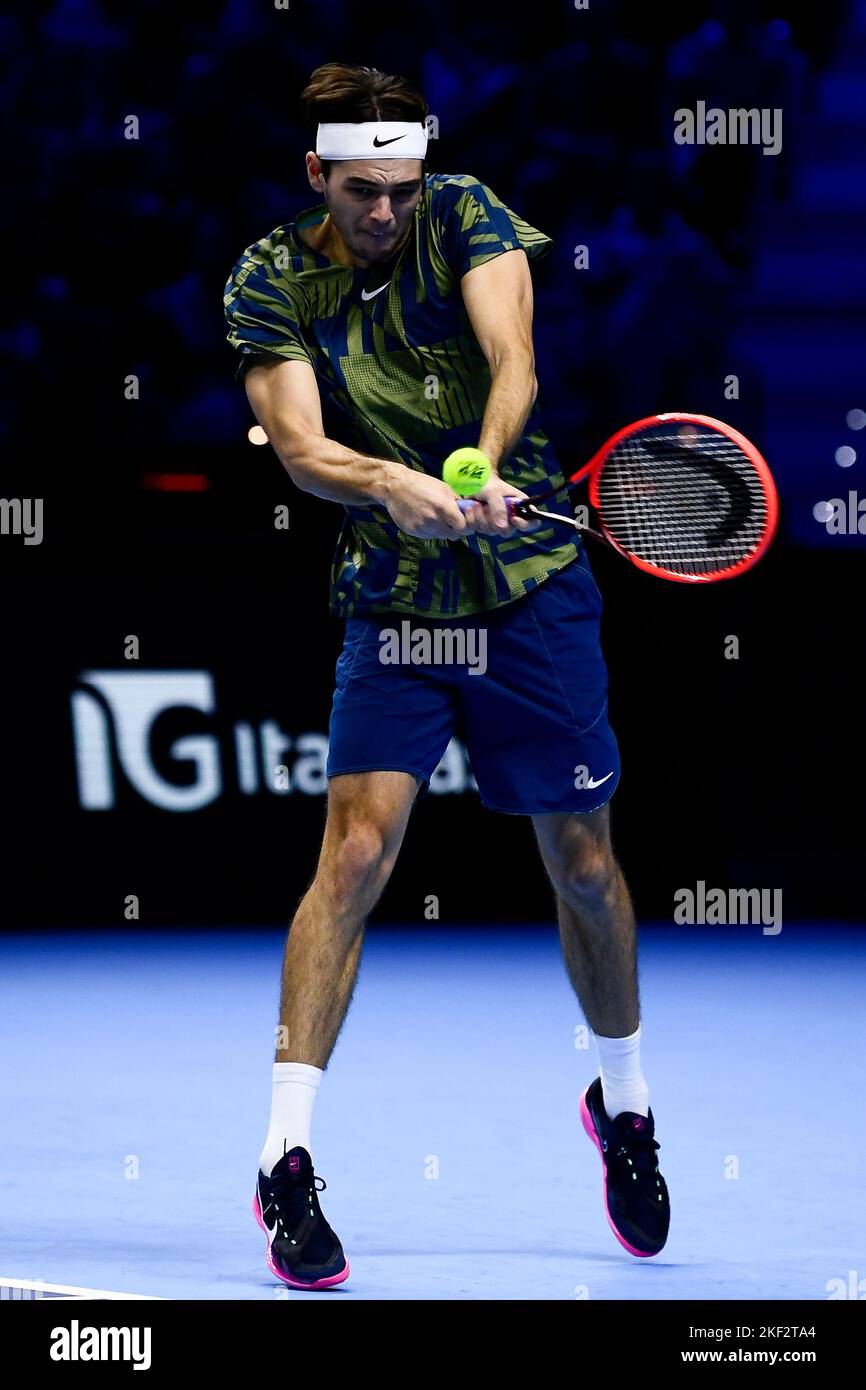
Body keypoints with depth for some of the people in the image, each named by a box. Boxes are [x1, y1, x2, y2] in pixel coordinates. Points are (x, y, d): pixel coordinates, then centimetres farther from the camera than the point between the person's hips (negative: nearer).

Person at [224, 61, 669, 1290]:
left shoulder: (467, 218, -6)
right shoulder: (270, 286, -6)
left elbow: (511, 362, -21)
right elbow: (300, 446, -17)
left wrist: (480, 468, -41)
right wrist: (390, 482, -38)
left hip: (532, 587, 1)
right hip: (394, 602, -1)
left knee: (582, 859, 8)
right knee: (359, 845, -17)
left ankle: (625, 1102, 34)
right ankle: (287, 1161, -14)